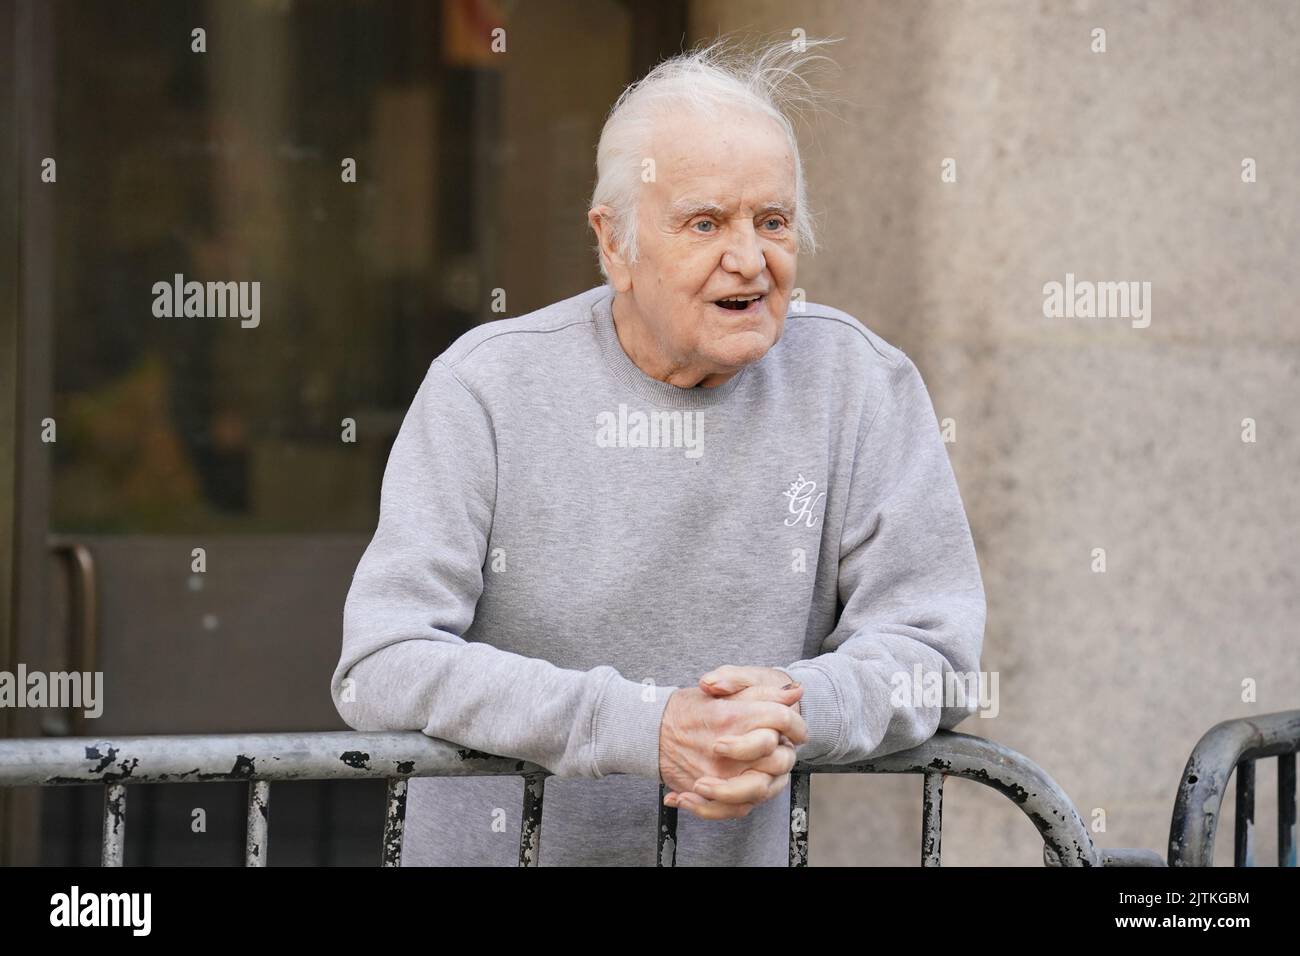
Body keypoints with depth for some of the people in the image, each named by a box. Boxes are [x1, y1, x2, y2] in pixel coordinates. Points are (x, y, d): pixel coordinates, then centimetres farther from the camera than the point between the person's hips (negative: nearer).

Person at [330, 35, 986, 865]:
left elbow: (934, 647, 1)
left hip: (738, 850, 1)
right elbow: (380, 667, -11)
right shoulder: (487, 384, -4)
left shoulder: (858, 383, 0)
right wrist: (646, 726, -21)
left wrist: (798, 714, -20)